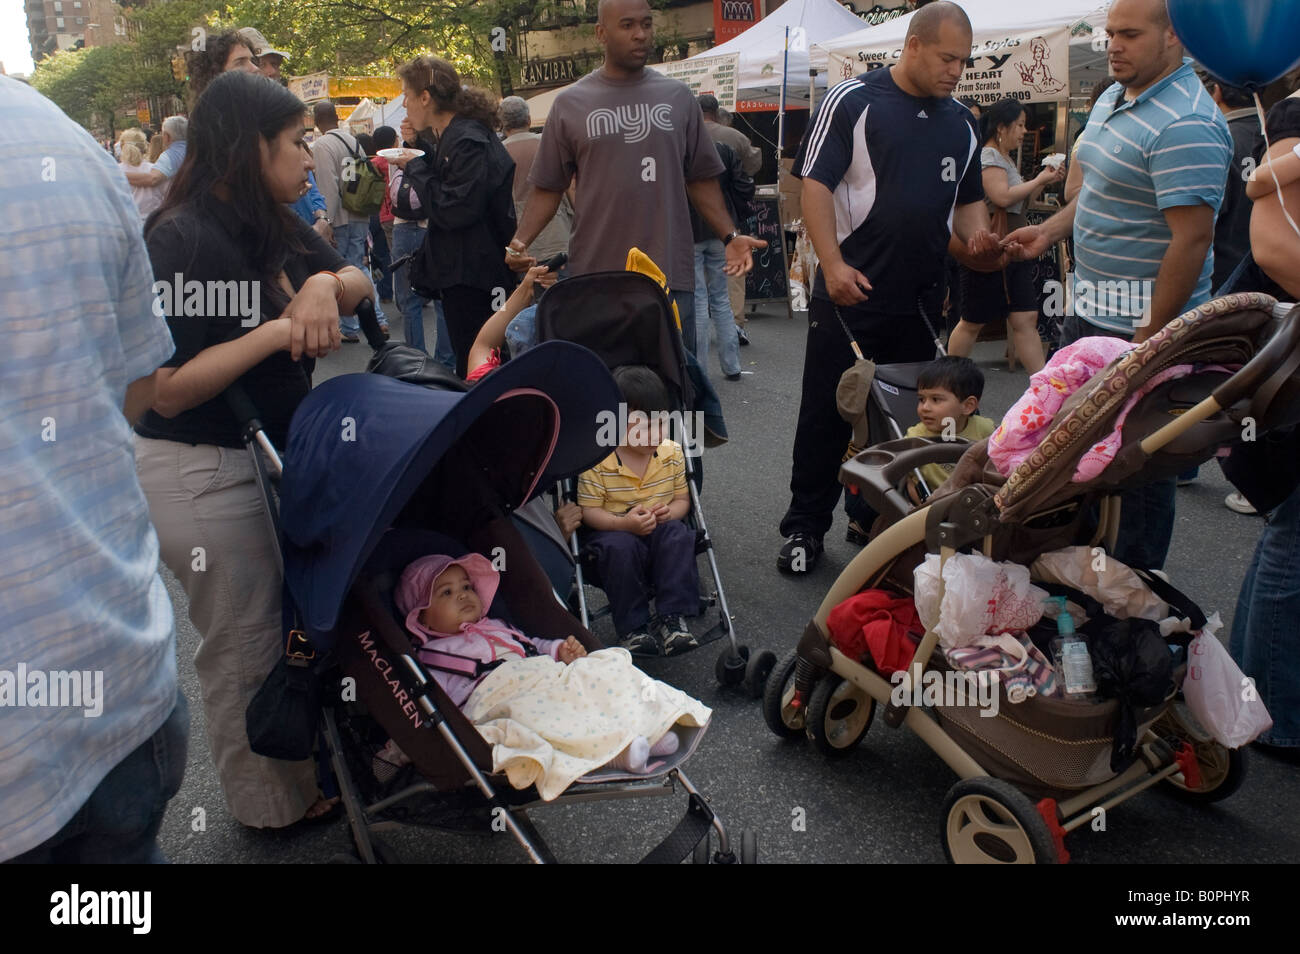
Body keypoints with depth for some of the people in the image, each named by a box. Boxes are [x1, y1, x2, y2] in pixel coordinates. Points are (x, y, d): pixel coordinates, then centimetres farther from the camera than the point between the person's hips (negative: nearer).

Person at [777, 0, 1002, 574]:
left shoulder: (961, 123, 13)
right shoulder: (852, 102, -5)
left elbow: (968, 199, 20)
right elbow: (815, 184, -10)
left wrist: (977, 237, -2)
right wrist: (834, 264, -20)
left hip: (920, 300, 6)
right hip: (850, 292, -5)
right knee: (826, 415, 0)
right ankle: (805, 528, 12)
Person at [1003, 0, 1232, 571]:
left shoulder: (1184, 125, -22)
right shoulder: (1112, 99, 10)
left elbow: (1192, 237, -26)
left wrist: (1152, 338, -26)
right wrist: (1049, 231, 10)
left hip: (1144, 324, -10)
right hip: (1092, 310, 10)